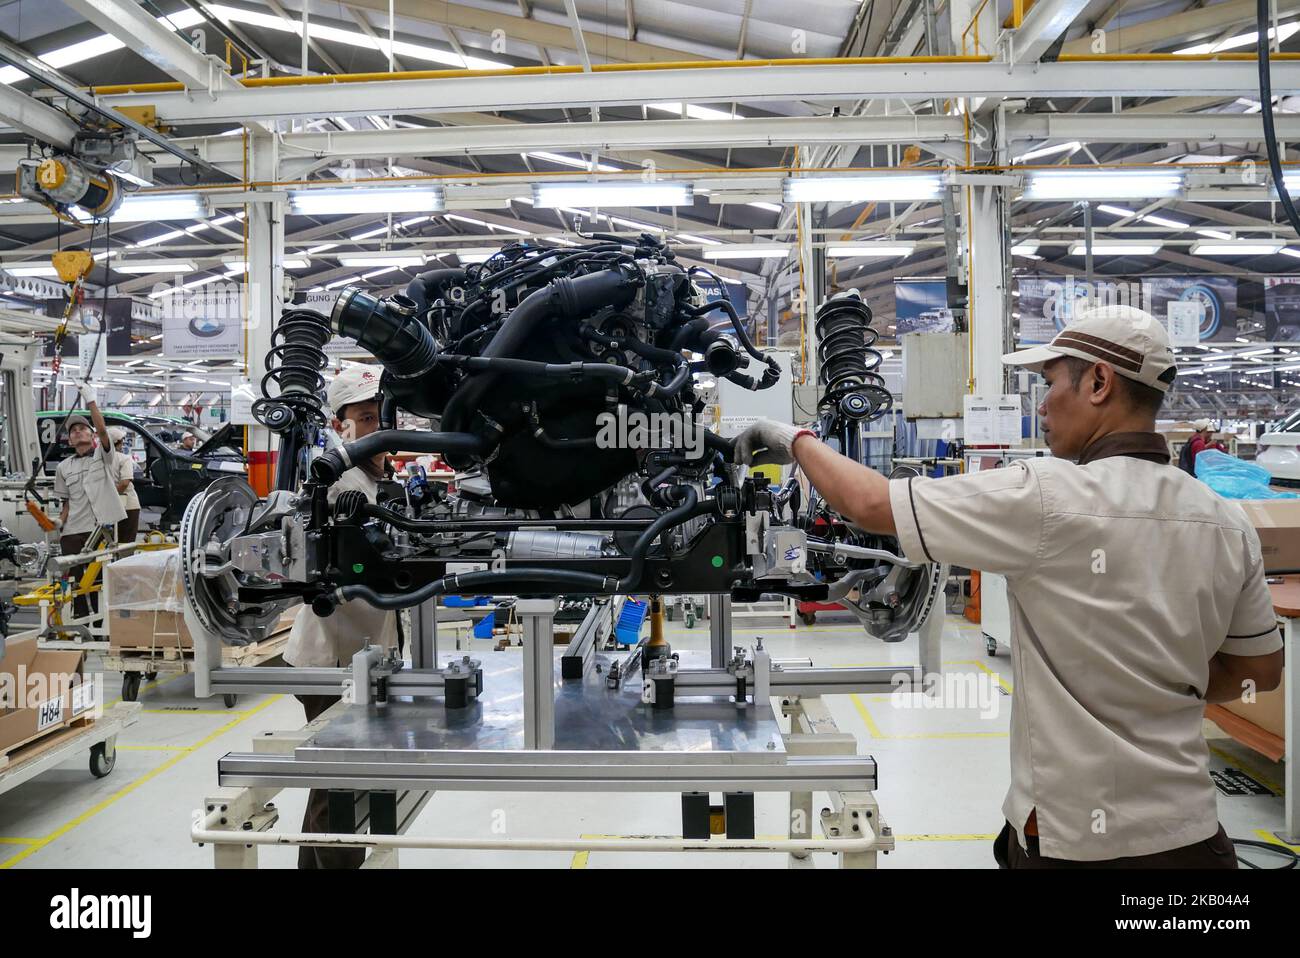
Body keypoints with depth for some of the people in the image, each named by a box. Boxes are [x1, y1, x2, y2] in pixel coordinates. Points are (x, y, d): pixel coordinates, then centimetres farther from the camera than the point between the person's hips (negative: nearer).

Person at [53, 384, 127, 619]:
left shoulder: (103, 455, 4)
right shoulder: (64, 467, 15)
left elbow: (102, 429, -15)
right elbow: (67, 502, 17)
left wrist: (91, 401, -20)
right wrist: (59, 522, 0)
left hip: (102, 527, -4)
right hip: (73, 531, 4)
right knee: (73, 578, 6)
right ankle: (80, 620, 17)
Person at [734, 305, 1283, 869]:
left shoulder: (1047, 499, -21)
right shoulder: (1228, 524, -2)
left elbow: (868, 503, -17)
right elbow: (1261, 669, 10)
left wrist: (796, 441, -1)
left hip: (1072, 841, -5)